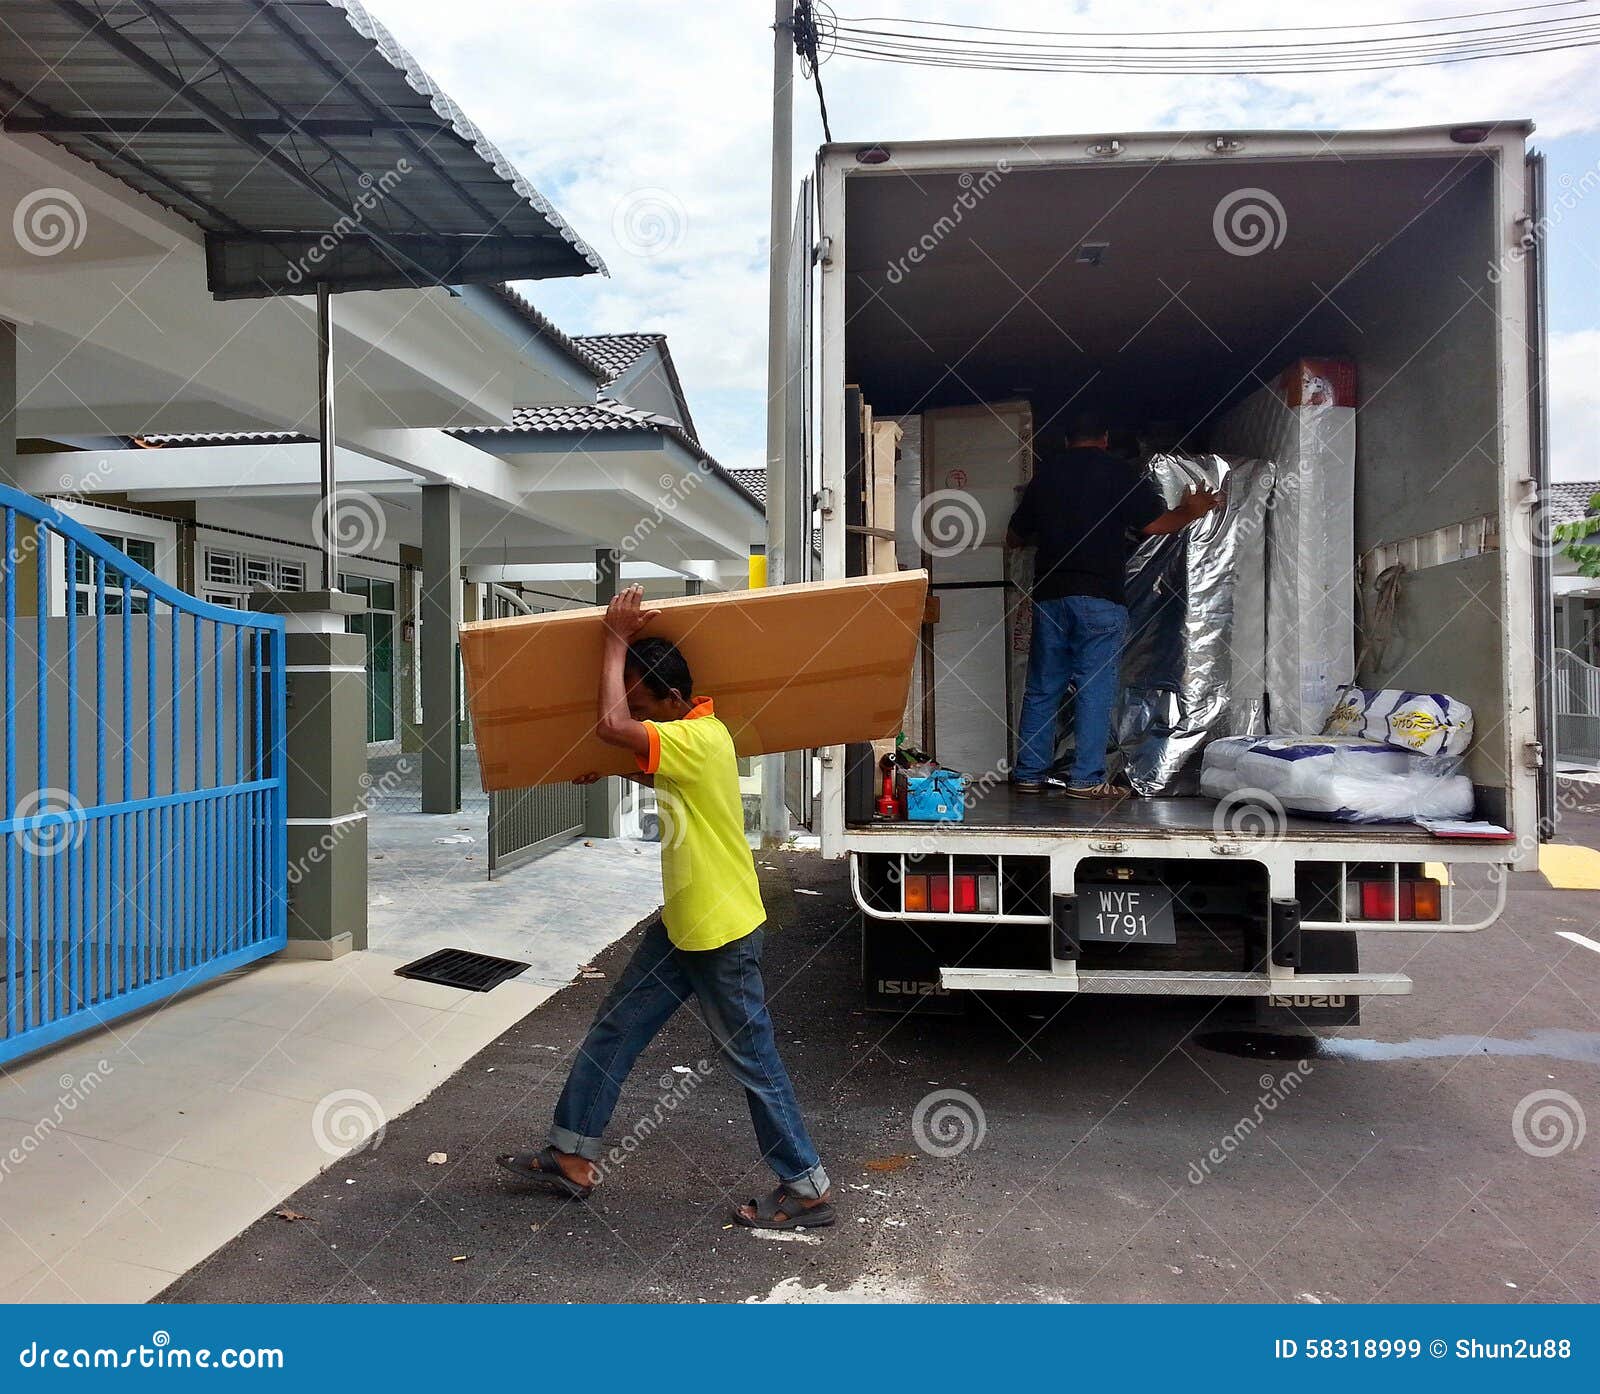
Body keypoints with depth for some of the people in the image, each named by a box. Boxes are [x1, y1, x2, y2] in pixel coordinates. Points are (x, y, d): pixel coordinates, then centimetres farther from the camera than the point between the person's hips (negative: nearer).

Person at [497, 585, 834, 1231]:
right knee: (612, 1028, 14)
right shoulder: (686, 736, 6)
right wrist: (606, 774, 13)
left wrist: (616, 638, -25)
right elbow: (633, 754, 30)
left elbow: (611, 726, -36)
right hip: (681, 924, 10)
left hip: (722, 933, -10)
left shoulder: (700, 740, -24)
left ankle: (807, 1189, 19)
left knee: (754, 1062, 3)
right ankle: (571, 1157, 27)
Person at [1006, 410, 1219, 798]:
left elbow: (1014, 537, 19)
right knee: (1095, 687, -2)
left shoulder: (1045, 472, 14)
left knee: (1042, 687, 9)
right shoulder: (1118, 472, 2)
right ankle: (1086, 779, -4)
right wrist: (1191, 510, 11)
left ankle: (1028, 774, 12)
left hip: (1049, 594, 4)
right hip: (1099, 596, -4)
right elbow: (1154, 523, -5)